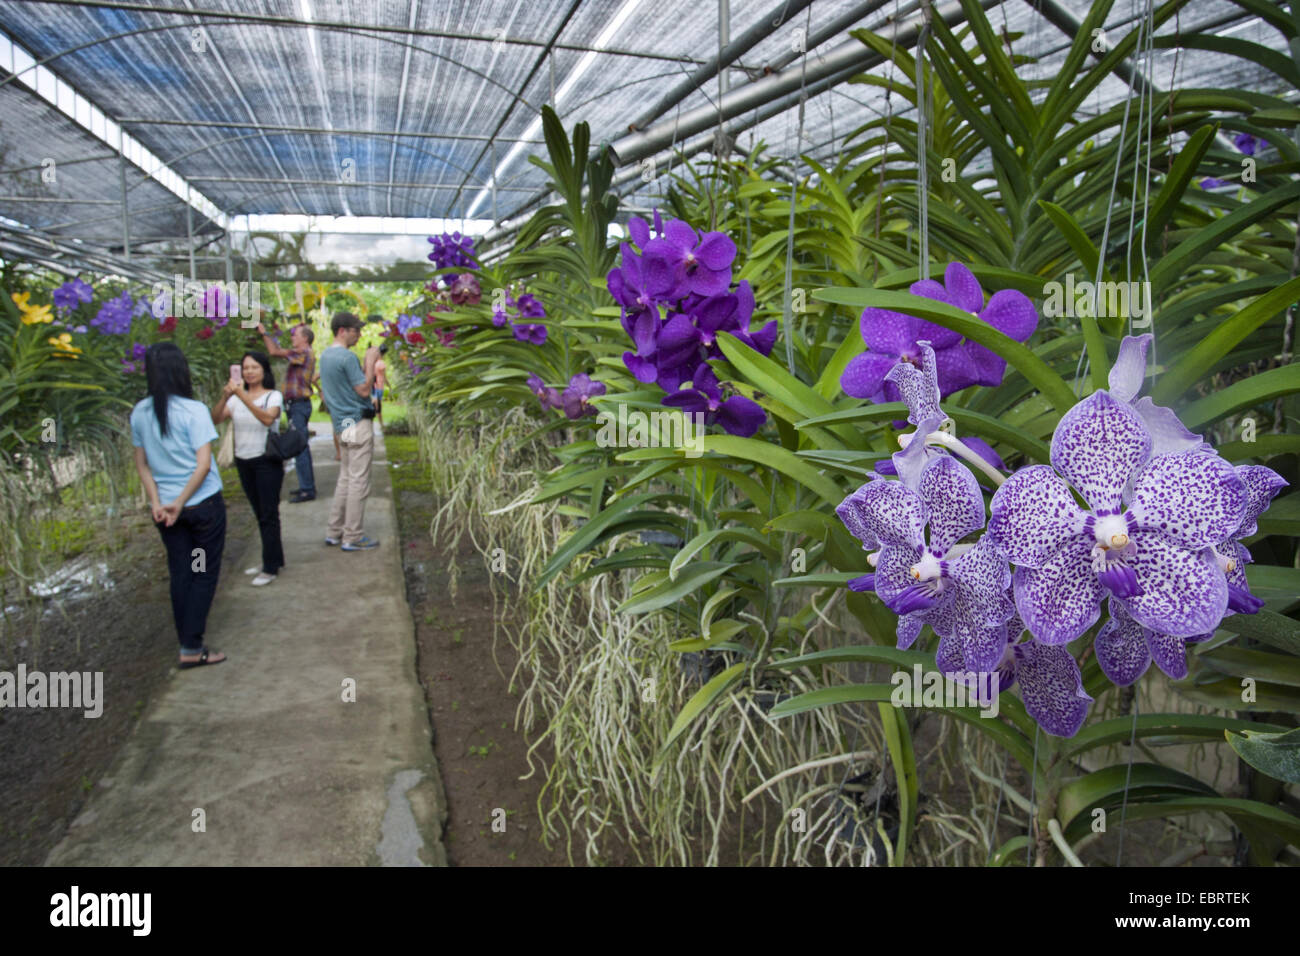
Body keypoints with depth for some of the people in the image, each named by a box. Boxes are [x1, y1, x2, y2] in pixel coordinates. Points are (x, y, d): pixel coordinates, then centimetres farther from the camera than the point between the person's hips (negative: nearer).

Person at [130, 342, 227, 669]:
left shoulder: (140, 412, 2)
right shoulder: (193, 410, -14)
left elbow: (142, 464, 4)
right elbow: (204, 464, -19)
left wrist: (157, 503, 0)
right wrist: (180, 503, -13)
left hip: (165, 507, 5)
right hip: (203, 504, -5)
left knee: (179, 574, 13)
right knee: (204, 574, 5)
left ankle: (187, 639, 21)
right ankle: (191, 649, 5)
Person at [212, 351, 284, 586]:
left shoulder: (273, 396, -6)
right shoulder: (236, 397, 6)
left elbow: (267, 418, -27)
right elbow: (215, 420, -6)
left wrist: (243, 396, -35)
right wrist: (224, 397, -22)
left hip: (267, 461, -5)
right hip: (243, 461, 5)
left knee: (268, 514, -3)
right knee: (260, 514, 13)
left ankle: (270, 567, 3)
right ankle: (273, 559, 25)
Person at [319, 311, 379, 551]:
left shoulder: (325, 355, 14)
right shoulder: (347, 357, -16)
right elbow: (364, 390, -17)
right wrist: (371, 365, -8)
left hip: (342, 423, 10)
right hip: (357, 423, -10)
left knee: (345, 479, 16)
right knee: (358, 482, -6)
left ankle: (334, 532, 20)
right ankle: (352, 537, -3)